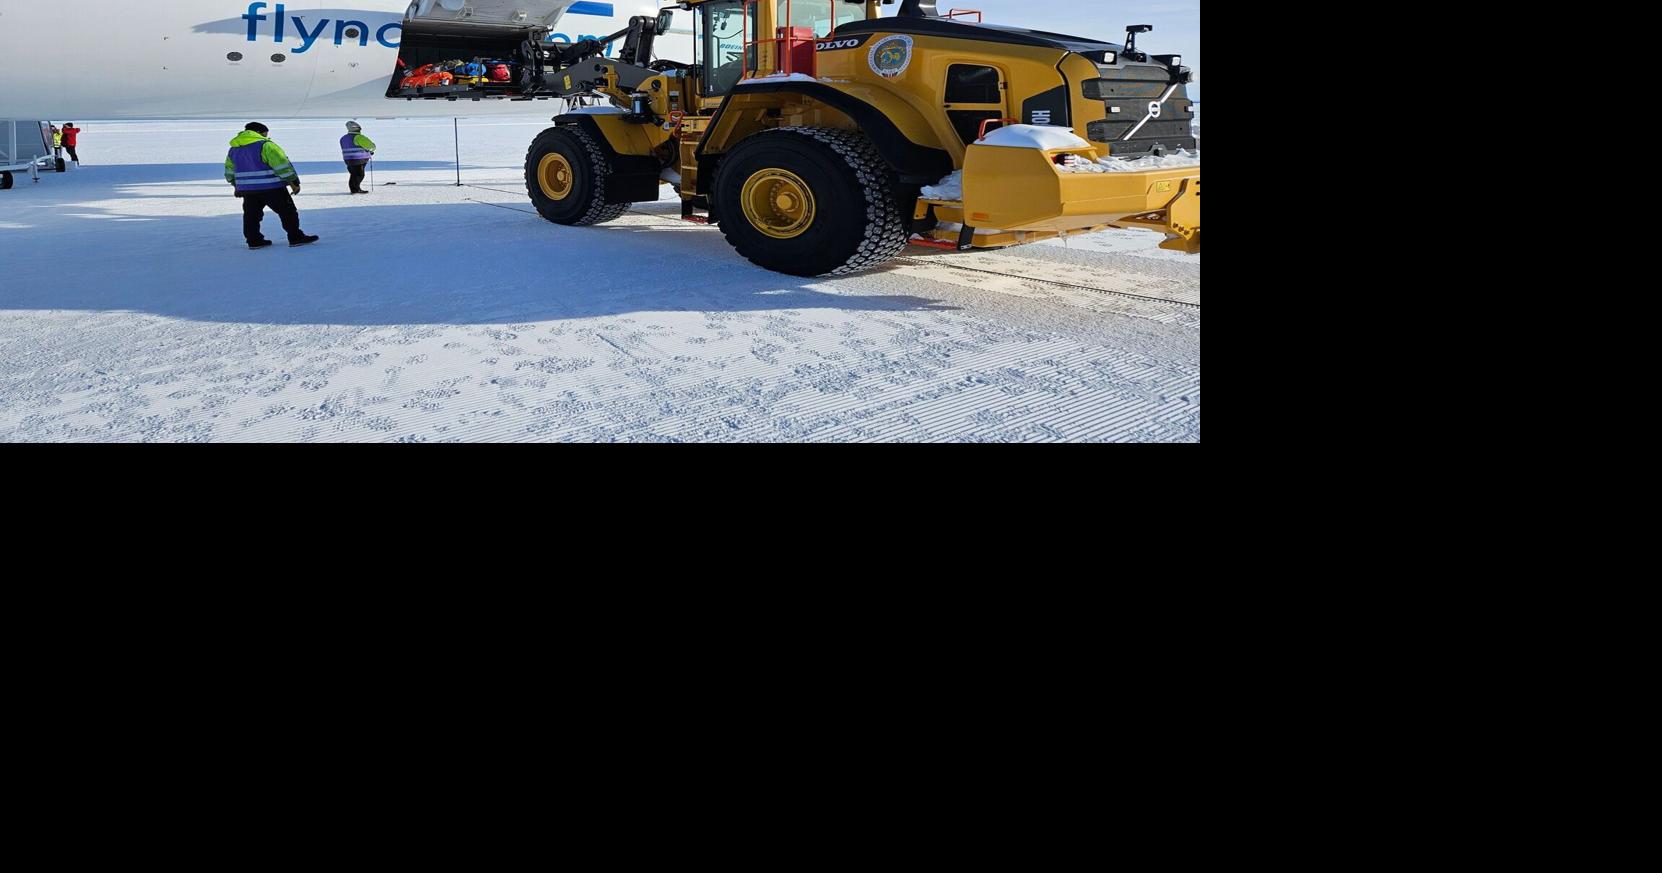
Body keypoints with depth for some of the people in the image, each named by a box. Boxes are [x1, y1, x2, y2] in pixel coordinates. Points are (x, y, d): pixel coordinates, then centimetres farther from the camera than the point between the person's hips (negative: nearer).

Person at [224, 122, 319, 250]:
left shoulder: (233, 149, 12)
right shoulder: (266, 145, -10)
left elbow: (230, 172, 20)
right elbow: (282, 165, -14)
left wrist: (237, 186, 32)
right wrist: (294, 183, -8)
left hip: (247, 190, 6)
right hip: (272, 188, -6)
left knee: (251, 215, 16)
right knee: (288, 212, 2)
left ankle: (254, 240, 16)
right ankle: (296, 238, 2)